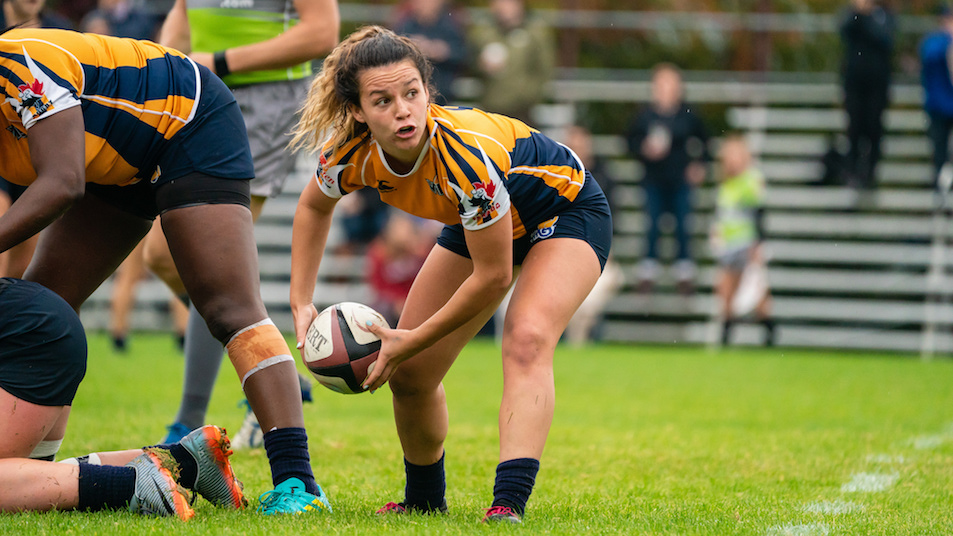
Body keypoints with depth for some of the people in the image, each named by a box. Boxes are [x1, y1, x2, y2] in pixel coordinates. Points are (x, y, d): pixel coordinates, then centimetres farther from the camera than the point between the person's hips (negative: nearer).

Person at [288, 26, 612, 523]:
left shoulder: (464, 153, -41)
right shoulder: (351, 156, -24)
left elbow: (492, 276, -30)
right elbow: (313, 207, 3)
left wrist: (412, 342, -22)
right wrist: (302, 302, -4)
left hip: (565, 210, -6)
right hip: (479, 220, 6)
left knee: (526, 342, -33)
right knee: (408, 376, 3)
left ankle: (508, 505, -42)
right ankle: (424, 500, 29)